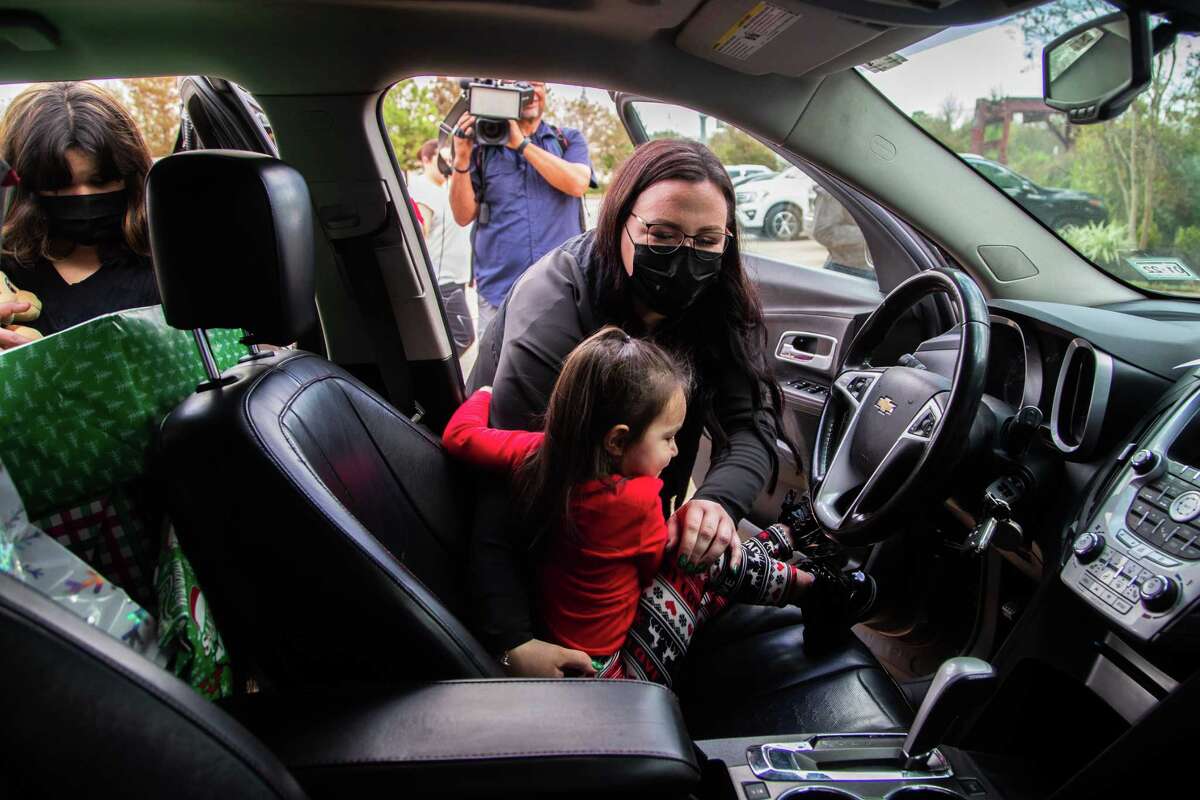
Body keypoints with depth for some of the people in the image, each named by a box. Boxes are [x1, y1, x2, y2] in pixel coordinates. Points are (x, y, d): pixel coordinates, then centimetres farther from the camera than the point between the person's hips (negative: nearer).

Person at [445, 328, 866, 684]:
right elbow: (661, 559, -10)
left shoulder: (541, 454, -14)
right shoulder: (633, 501, -31)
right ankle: (811, 586, 19)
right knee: (714, 562, -6)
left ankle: (784, 539, 32)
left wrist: (485, 393, 20)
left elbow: (460, 434, 2)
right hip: (612, 666, -8)